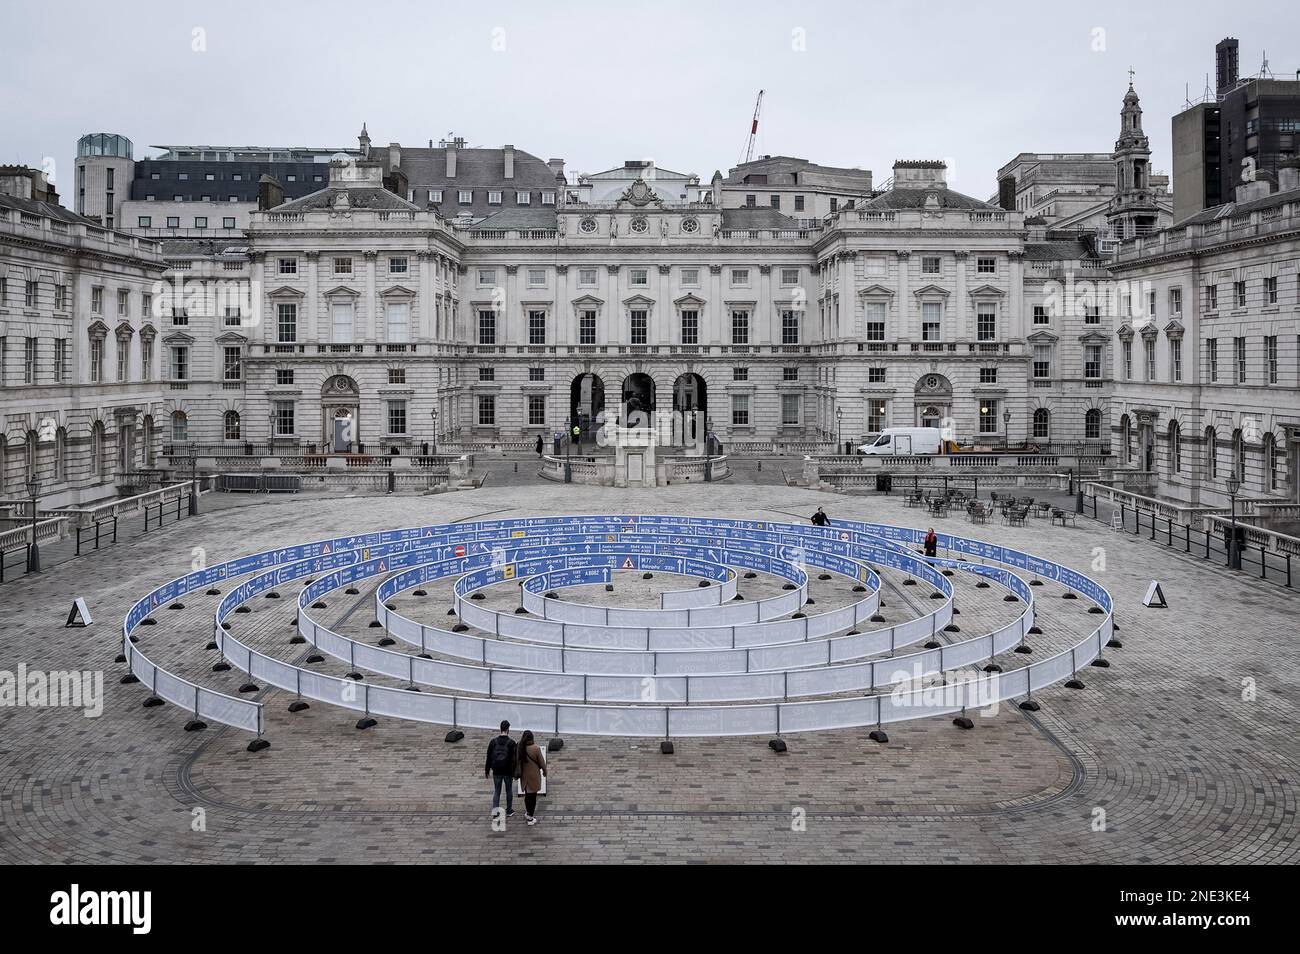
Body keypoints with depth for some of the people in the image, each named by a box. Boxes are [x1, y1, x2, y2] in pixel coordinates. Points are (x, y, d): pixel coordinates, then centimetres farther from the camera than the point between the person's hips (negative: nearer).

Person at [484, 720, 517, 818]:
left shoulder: (493, 742, -3)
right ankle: (509, 811, 27)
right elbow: (514, 759, -12)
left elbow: (488, 758, 1)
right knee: (509, 791, 16)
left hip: (496, 772, 2)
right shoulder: (511, 742, -11)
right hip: (508, 772, -2)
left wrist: (487, 771, 10)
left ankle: (495, 812, -1)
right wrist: (515, 773, -4)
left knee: (496, 792, 8)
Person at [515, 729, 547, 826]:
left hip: (524, 775, 4)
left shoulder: (520, 748, -8)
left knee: (527, 794, 21)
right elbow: (541, 761, -9)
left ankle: (528, 812, 35)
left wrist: (516, 773, 11)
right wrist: (544, 770, 9)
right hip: (534, 775, -4)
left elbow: (517, 761, 0)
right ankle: (530, 817, 6)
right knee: (532, 795, 4)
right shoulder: (536, 748, -18)